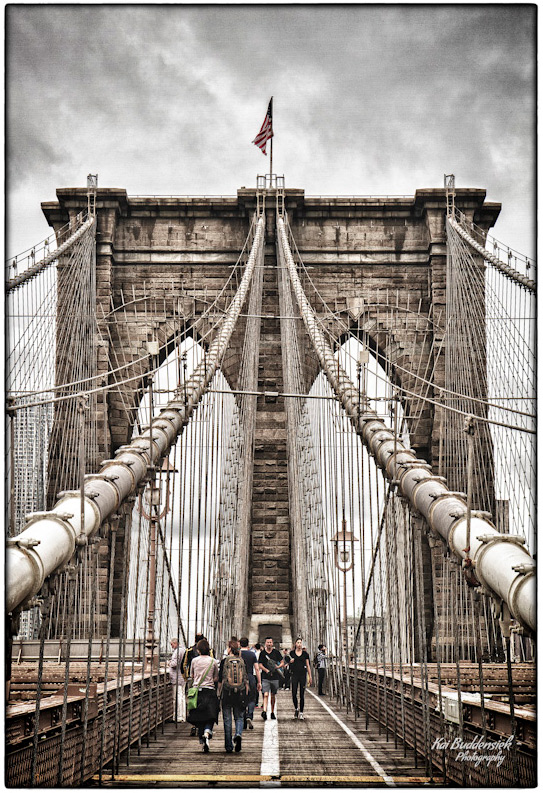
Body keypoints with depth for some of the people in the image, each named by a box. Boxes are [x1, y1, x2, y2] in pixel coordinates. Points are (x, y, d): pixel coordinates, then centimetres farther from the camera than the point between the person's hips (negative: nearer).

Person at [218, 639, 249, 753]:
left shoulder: (224, 661, -4)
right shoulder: (242, 661, 2)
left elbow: (220, 680, -2)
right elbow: (246, 680, 4)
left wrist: (219, 694, 8)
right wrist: (246, 695, 12)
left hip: (227, 692, -1)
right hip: (241, 693, 1)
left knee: (227, 719, 8)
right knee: (239, 717, 13)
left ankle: (229, 746, 10)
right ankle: (238, 735, -16)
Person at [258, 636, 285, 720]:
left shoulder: (276, 652, 5)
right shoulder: (262, 653, 2)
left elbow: (282, 663, 8)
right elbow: (260, 665, -2)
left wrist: (277, 667, -12)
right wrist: (267, 670, -18)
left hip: (275, 678, 2)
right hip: (265, 678, -2)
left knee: (273, 696, 10)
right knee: (265, 695, -15)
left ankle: (272, 713, 21)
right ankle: (264, 711, -25)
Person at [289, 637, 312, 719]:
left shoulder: (305, 653, 5)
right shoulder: (292, 653, 5)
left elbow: (308, 665, 8)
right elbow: (288, 663, 14)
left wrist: (310, 676, 5)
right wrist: (290, 662, -10)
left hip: (303, 675, 0)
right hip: (294, 675, 0)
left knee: (302, 695, 0)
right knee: (294, 694, -5)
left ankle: (301, 712, 8)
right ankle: (296, 708, 20)